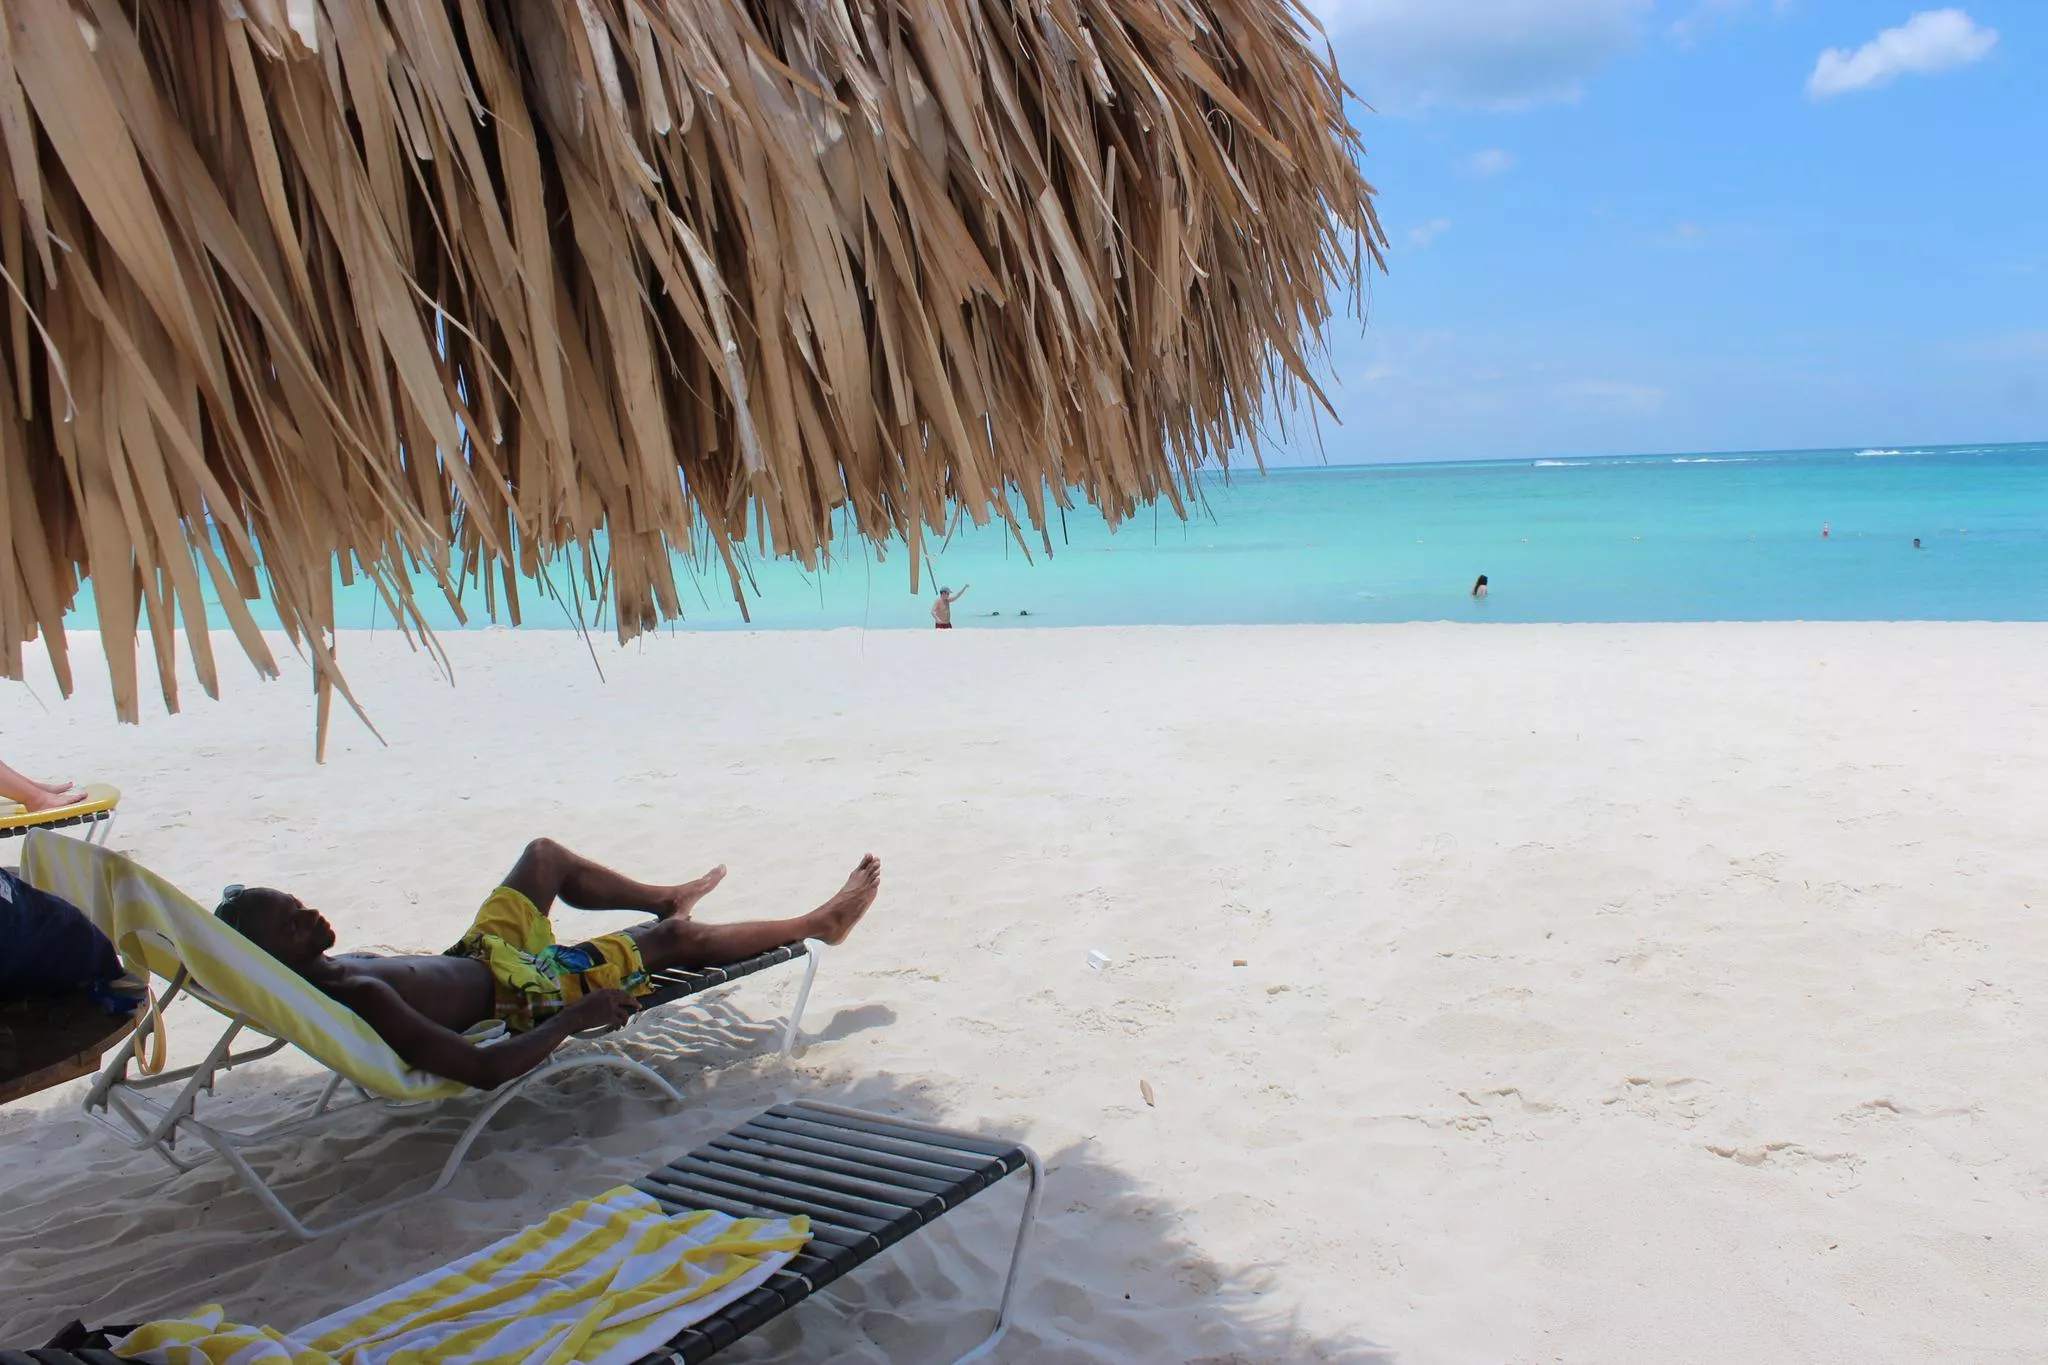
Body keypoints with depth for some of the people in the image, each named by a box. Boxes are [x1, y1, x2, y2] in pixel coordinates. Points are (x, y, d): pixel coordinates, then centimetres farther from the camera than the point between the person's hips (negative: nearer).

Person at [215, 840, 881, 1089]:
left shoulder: (321, 972, -14)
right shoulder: (355, 997, -40)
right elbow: (481, 1070, -41)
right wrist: (577, 1016, -33)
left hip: (480, 957, 9)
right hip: (523, 995, -9)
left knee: (546, 855, 25)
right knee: (675, 938, 7)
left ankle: (671, 897, 53)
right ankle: (818, 923, 31)